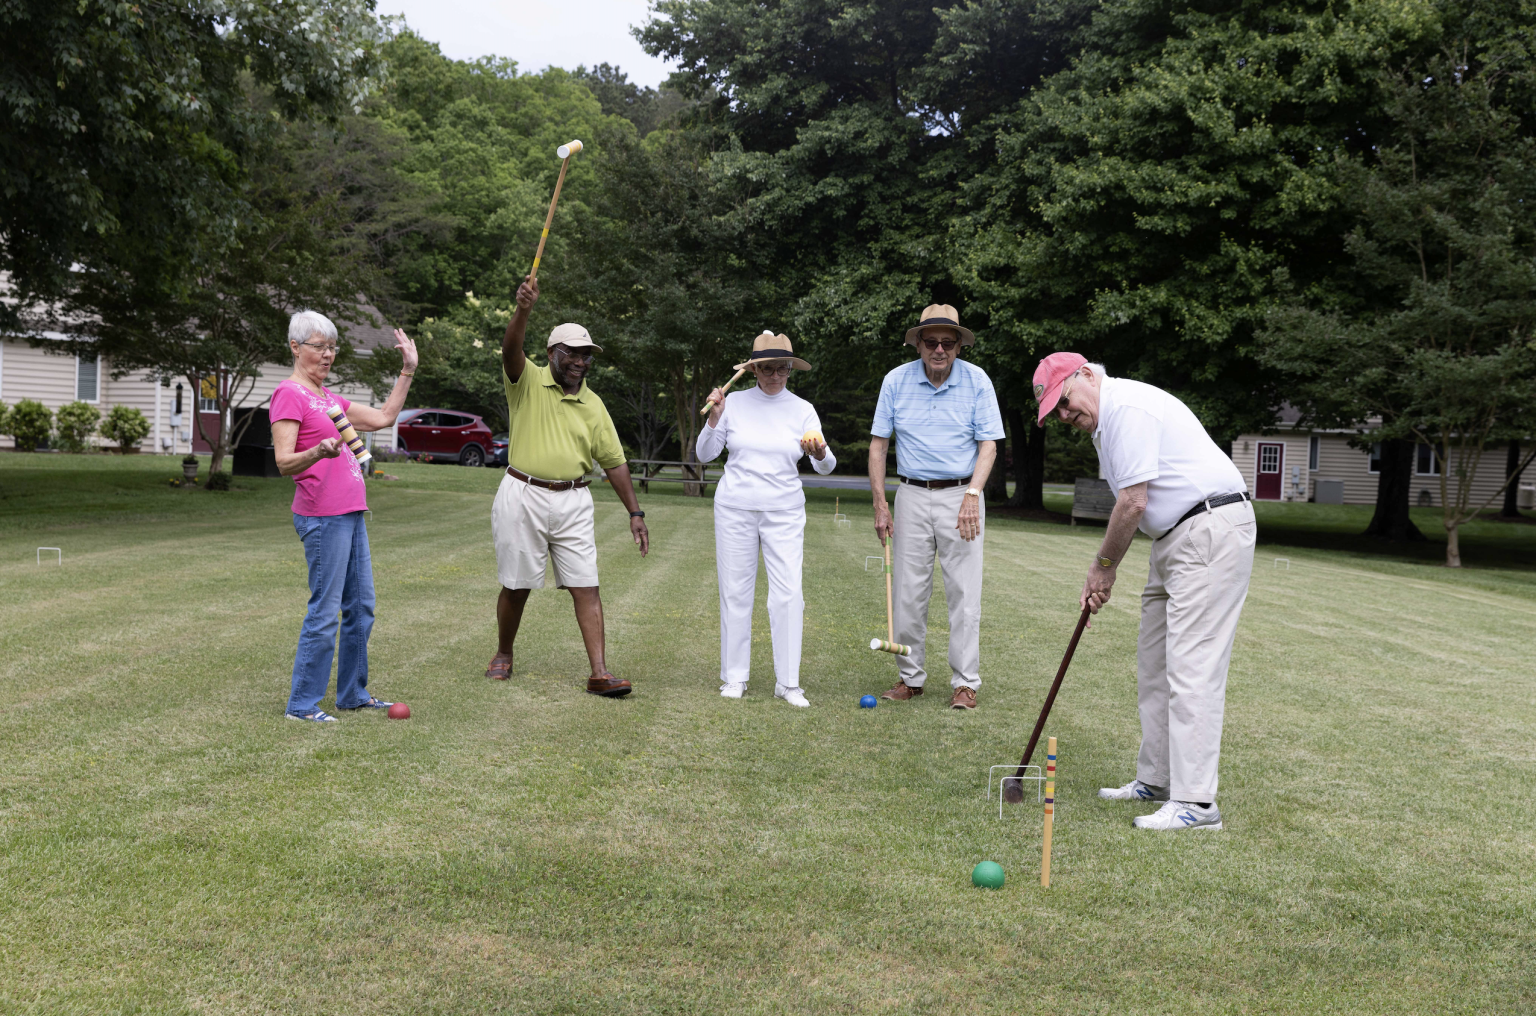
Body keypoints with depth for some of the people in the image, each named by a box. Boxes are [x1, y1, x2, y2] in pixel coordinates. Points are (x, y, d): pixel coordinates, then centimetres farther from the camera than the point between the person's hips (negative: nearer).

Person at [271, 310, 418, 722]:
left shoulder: (328, 397, 19)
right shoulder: (289, 395, -9)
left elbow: (383, 418, 24)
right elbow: (284, 462, -16)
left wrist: (407, 371, 22)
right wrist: (319, 452, -35)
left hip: (351, 514, 9)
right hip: (322, 517, -9)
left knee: (360, 607, 13)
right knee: (324, 611, -7)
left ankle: (353, 693, 24)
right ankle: (302, 703, 3)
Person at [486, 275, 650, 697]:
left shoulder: (593, 405, 9)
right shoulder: (528, 382, -2)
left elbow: (614, 460, 10)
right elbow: (510, 350, -24)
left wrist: (635, 512, 4)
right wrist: (523, 309, -43)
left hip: (573, 501, 3)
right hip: (522, 495, -3)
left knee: (586, 587, -3)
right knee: (517, 585, 7)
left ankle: (600, 673, -4)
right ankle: (503, 656, 29)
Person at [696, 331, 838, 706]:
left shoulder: (802, 410, 2)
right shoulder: (735, 402, 3)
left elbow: (826, 466, -3)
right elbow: (705, 455, 6)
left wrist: (819, 453, -26)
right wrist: (714, 418, -9)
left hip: (784, 512, 0)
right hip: (735, 508, 0)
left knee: (788, 594, -7)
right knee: (735, 591, 3)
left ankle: (787, 682, 1)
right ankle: (734, 677, 14)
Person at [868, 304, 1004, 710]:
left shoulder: (977, 381, -3)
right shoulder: (896, 380, 0)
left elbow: (988, 444, -3)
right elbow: (878, 443, 5)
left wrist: (972, 496, -17)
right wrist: (880, 503, -1)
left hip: (961, 495, -2)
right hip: (912, 495, 2)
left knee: (964, 593, -2)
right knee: (908, 592, 4)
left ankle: (965, 682, 6)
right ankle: (911, 677, 16)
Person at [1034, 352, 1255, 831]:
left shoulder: (1128, 408, -16)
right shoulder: (1107, 421, 17)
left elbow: (1133, 505, -18)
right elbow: (1133, 506, 21)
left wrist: (1103, 567, -4)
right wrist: (1102, 573, 13)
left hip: (1211, 531, -11)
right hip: (1178, 537, 11)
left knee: (1191, 666, -14)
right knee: (1154, 664, 13)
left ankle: (1195, 801, -13)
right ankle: (1156, 780, 20)